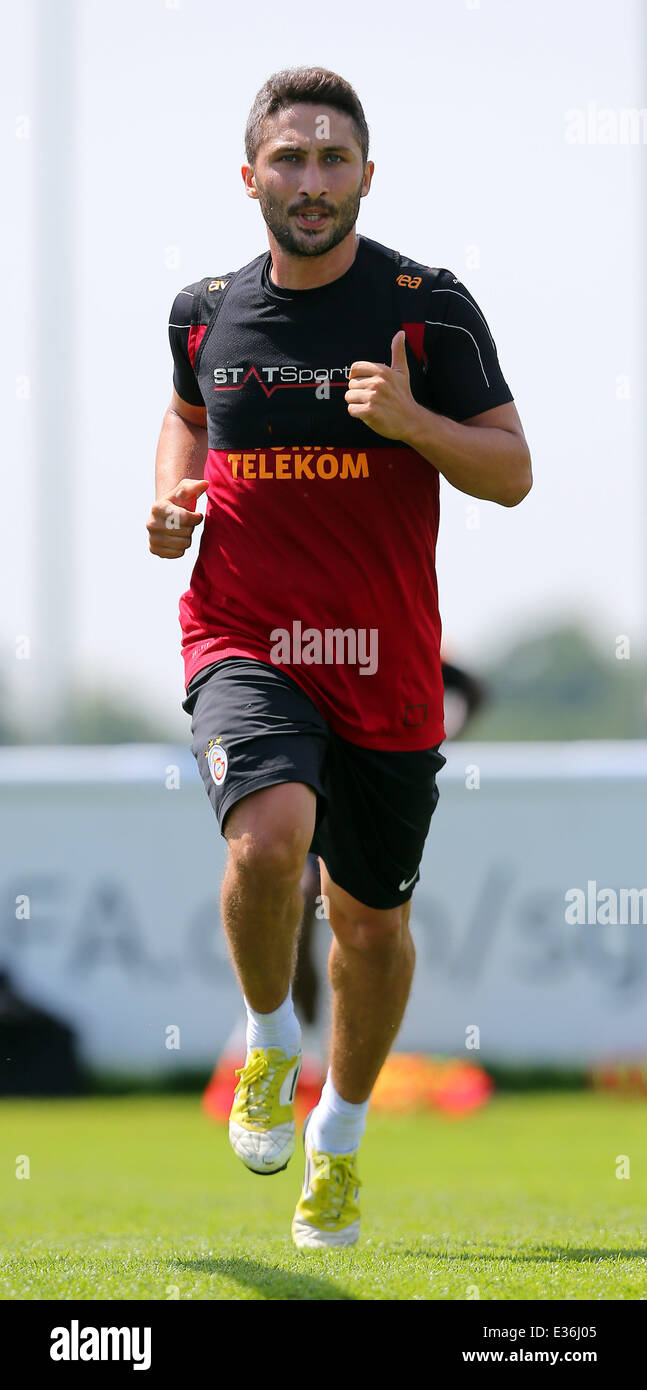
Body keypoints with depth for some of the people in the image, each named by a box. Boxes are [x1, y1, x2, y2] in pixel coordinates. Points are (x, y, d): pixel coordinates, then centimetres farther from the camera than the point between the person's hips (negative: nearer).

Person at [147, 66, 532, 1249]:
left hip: (384, 665, 0)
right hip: (243, 648, 0)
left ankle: (339, 1138, 36)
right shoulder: (205, 311, 4)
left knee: (372, 920, 10)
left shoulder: (429, 308, -5)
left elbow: (512, 471, -4)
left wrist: (412, 420, -22)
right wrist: (171, 497, 4)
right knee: (269, 835, -29)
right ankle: (269, 1042, 0)